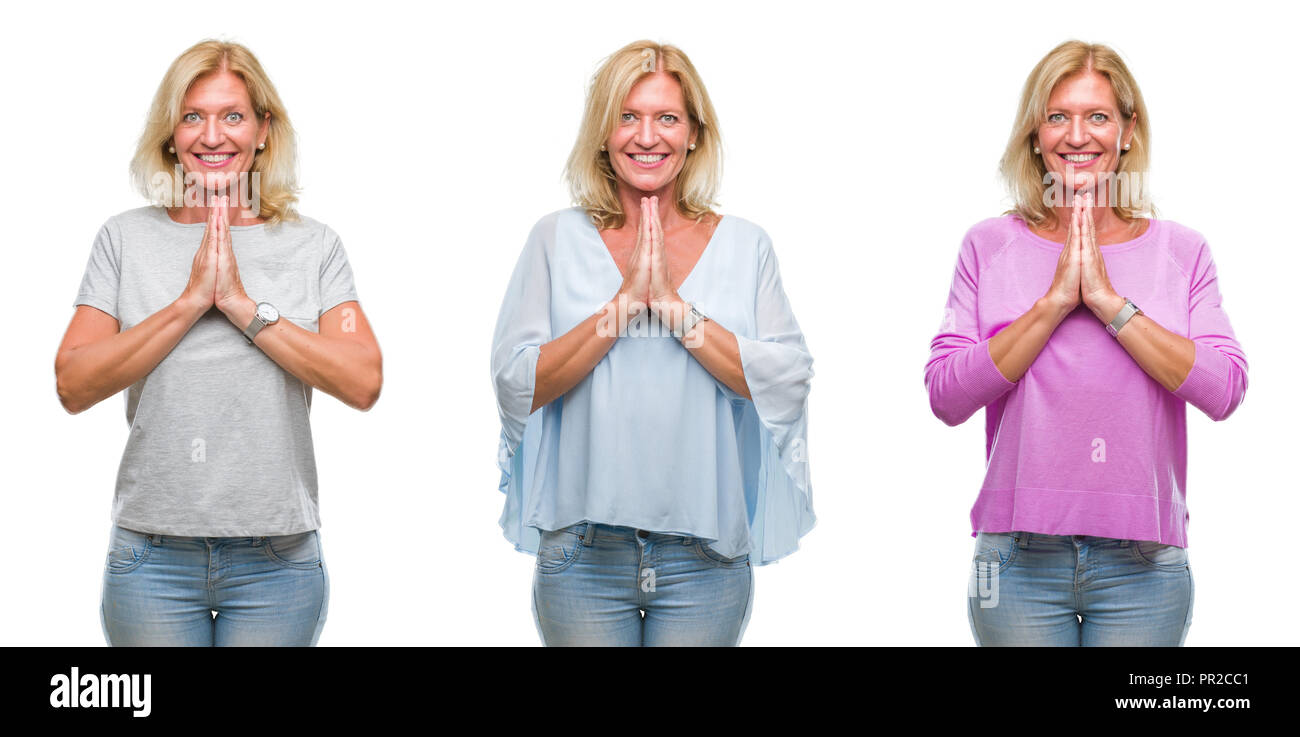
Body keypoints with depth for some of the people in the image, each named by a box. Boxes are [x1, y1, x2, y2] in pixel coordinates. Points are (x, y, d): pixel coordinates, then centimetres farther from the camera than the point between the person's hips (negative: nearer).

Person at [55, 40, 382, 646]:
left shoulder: (313, 246, 3)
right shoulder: (124, 239, 4)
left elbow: (363, 384, -9)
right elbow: (73, 386, -5)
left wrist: (242, 304, -12)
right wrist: (190, 301, -12)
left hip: (277, 559, 0)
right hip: (152, 555, 0)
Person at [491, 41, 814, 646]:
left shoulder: (745, 247, 4)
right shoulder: (556, 240, 3)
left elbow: (789, 385, -8)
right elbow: (514, 386, -6)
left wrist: (674, 304, -14)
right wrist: (624, 302, -14)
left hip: (705, 559, 0)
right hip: (583, 556, 0)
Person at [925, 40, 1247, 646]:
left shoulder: (1182, 252, 5)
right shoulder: (989, 247, 4)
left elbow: (1224, 390, -9)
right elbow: (946, 396, -7)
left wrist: (1107, 300, -12)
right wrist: (1055, 301, -12)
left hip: (1141, 565, 0)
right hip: (1019, 558, 0)